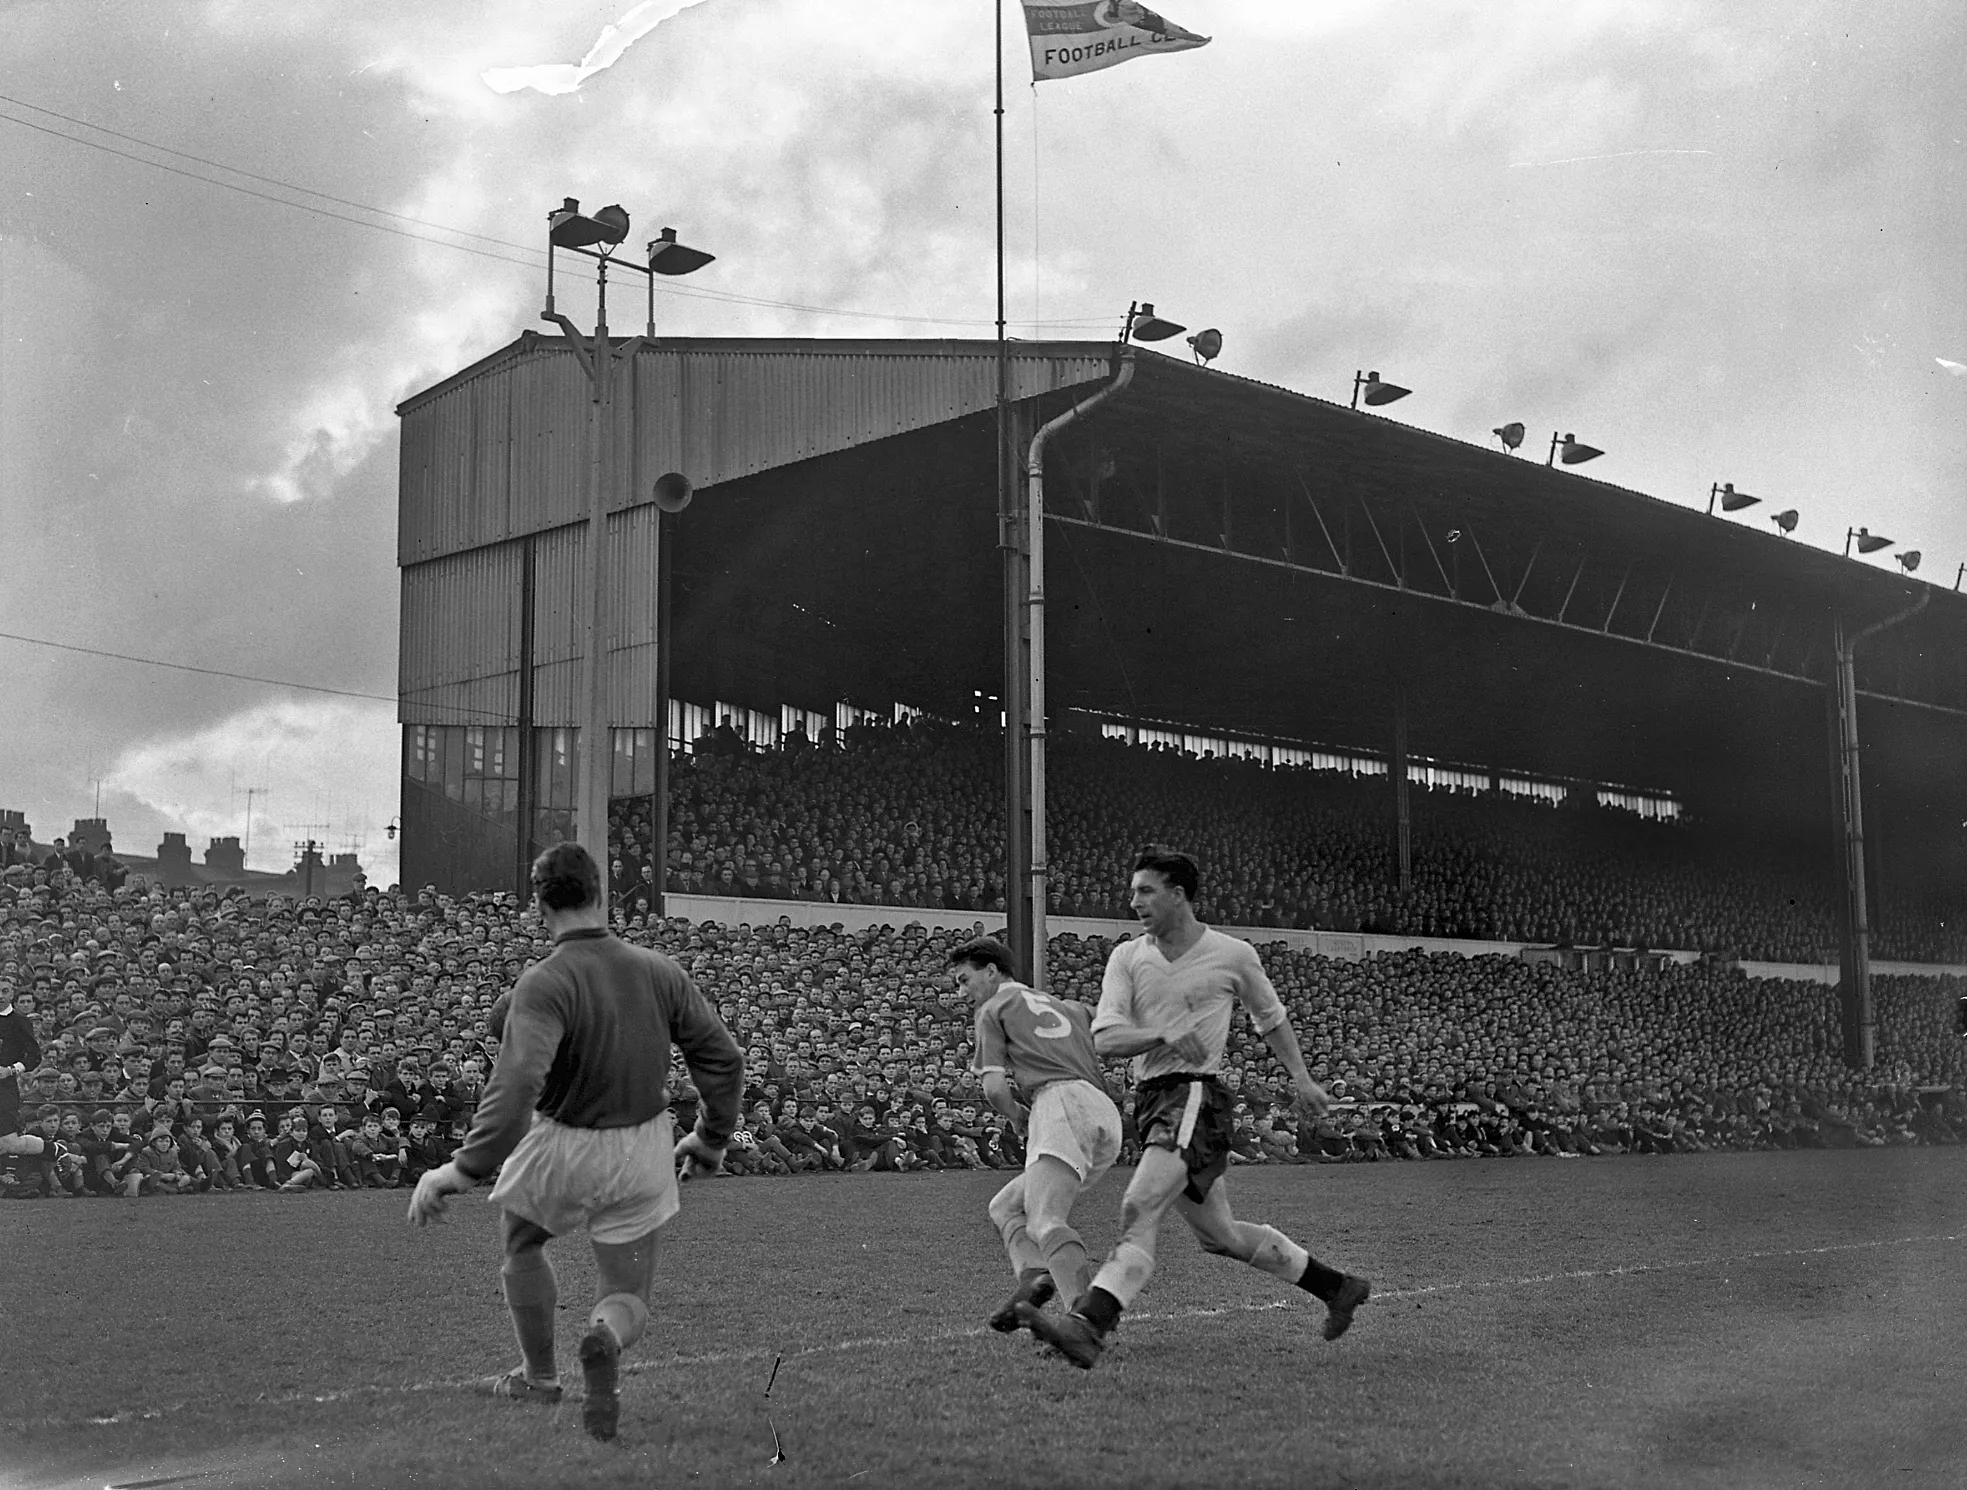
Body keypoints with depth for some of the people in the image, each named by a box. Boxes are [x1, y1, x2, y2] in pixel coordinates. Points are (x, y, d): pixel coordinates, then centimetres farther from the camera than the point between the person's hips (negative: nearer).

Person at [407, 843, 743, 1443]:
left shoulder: (544, 983, -22)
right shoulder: (660, 971, -6)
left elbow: (518, 1082, -36)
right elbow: (723, 1059, 0)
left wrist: (463, 1170, -37)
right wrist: (710, 1140, 14)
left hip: (562, 1146, -3)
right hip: (643, 1152, 3)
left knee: (522, 1244, 29)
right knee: (628, 1298, 14)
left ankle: (539, 1376, 40)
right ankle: (605, 1341, -21)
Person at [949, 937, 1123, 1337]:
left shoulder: (993, 1009, 15)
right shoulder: (1069, 1007, 35)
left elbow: (995, 1088, 3)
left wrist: (1022, 1120, 19)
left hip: (1060, 1100, -8)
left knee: (1045, 1221, -22)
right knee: (1004, 1206, 15)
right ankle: (1036, 1275, -12)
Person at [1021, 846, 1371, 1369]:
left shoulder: (1233, 956, 2)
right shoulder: (1127, 957, 8)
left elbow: (1271, 1018, 20)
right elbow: (1104, 1038, -4)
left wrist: (1301, 1078, 19)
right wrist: (1164, 1035, -19)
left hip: (1195, 1096, -6)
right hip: (1149, 1099, 6)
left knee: (1139, 1211, -24)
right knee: (1219, 1234, 13)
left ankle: (1088, 1326, -38)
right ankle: (1336, 1287, 30)